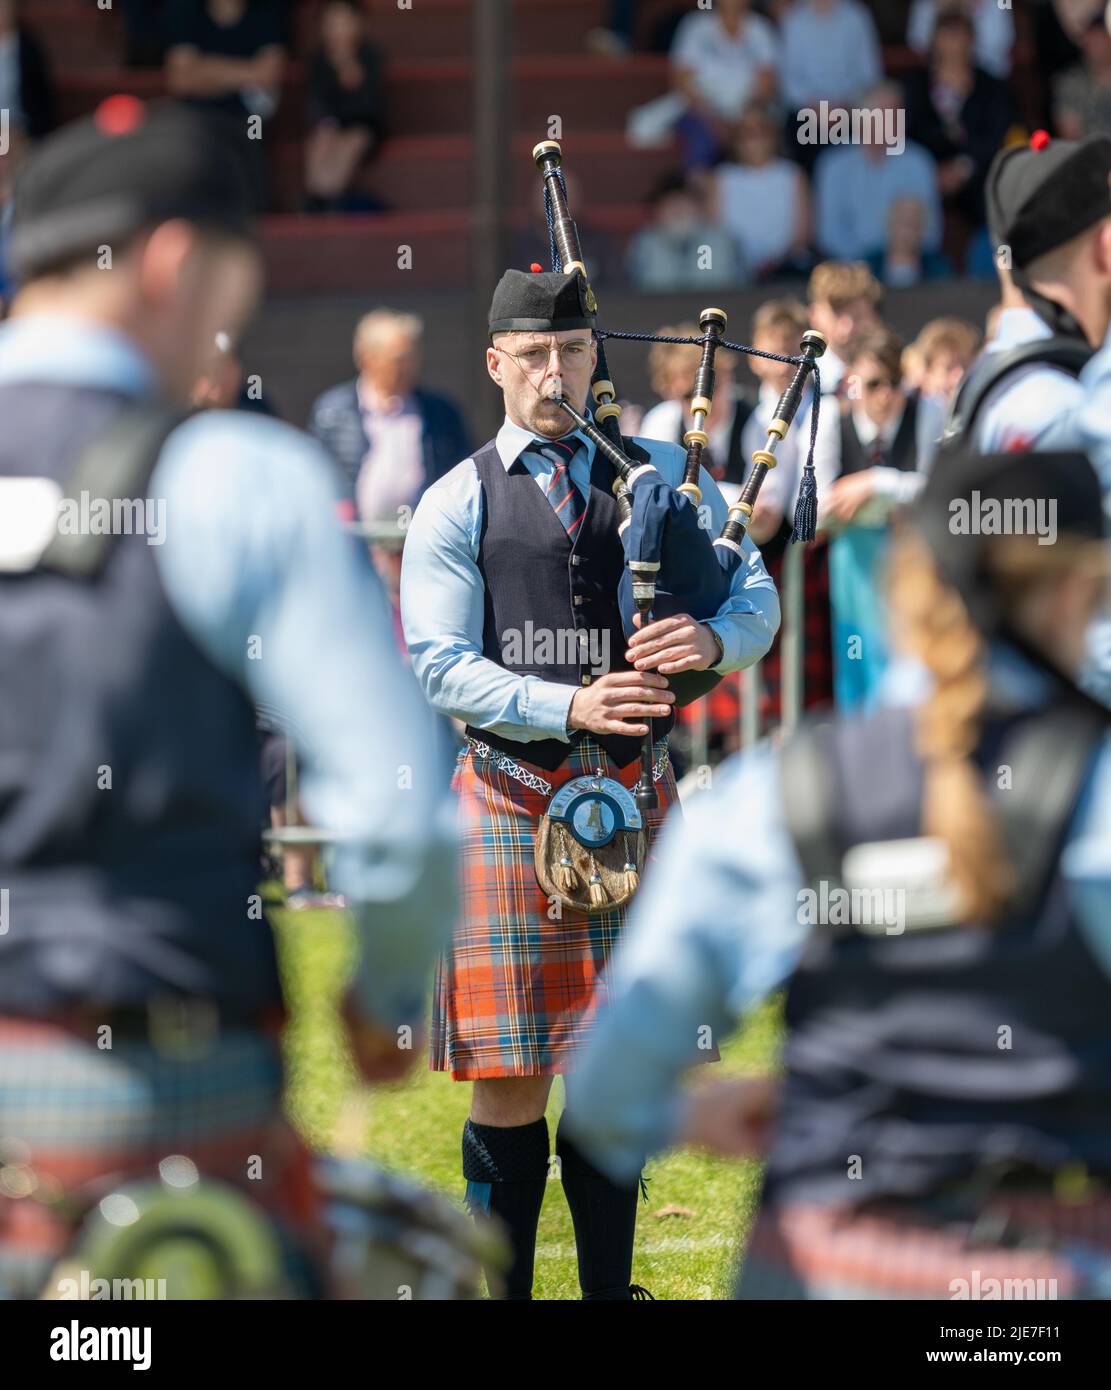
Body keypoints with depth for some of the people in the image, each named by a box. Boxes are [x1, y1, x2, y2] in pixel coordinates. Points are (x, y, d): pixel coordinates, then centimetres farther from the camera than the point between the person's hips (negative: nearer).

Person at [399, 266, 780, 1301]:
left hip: (635, 799, 2)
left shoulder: (665, 476, 10)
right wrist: (568, 707, -21)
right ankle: (502, 1289, 7)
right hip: (509, 798, -2)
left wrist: (713, 638, -19)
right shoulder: (456, 507, 3)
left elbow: (760, 597, 5)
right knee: (507, 1077, -2)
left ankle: (611, 1289, 17)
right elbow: (440, 664, -6)